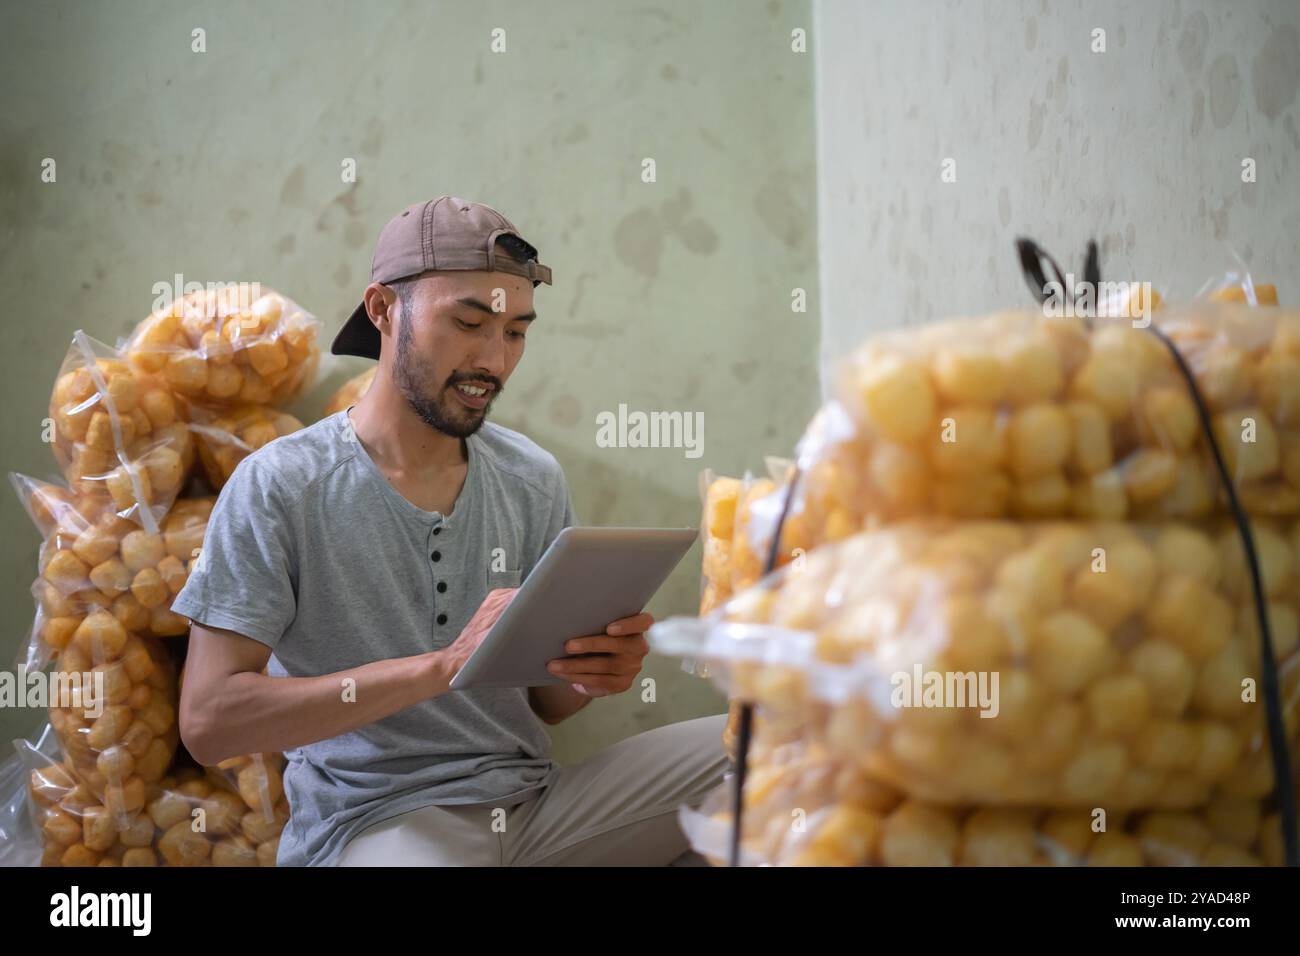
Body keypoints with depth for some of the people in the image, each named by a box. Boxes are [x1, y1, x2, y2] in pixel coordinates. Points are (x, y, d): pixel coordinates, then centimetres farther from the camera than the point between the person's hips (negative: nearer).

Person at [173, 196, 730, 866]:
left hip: (531, 803, 5)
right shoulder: (280, 486, -8)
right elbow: (207, 721, -17)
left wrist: (591, 675, -12)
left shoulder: (533, 481, 6)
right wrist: (446, 664, -25)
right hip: (374, 819, -5)